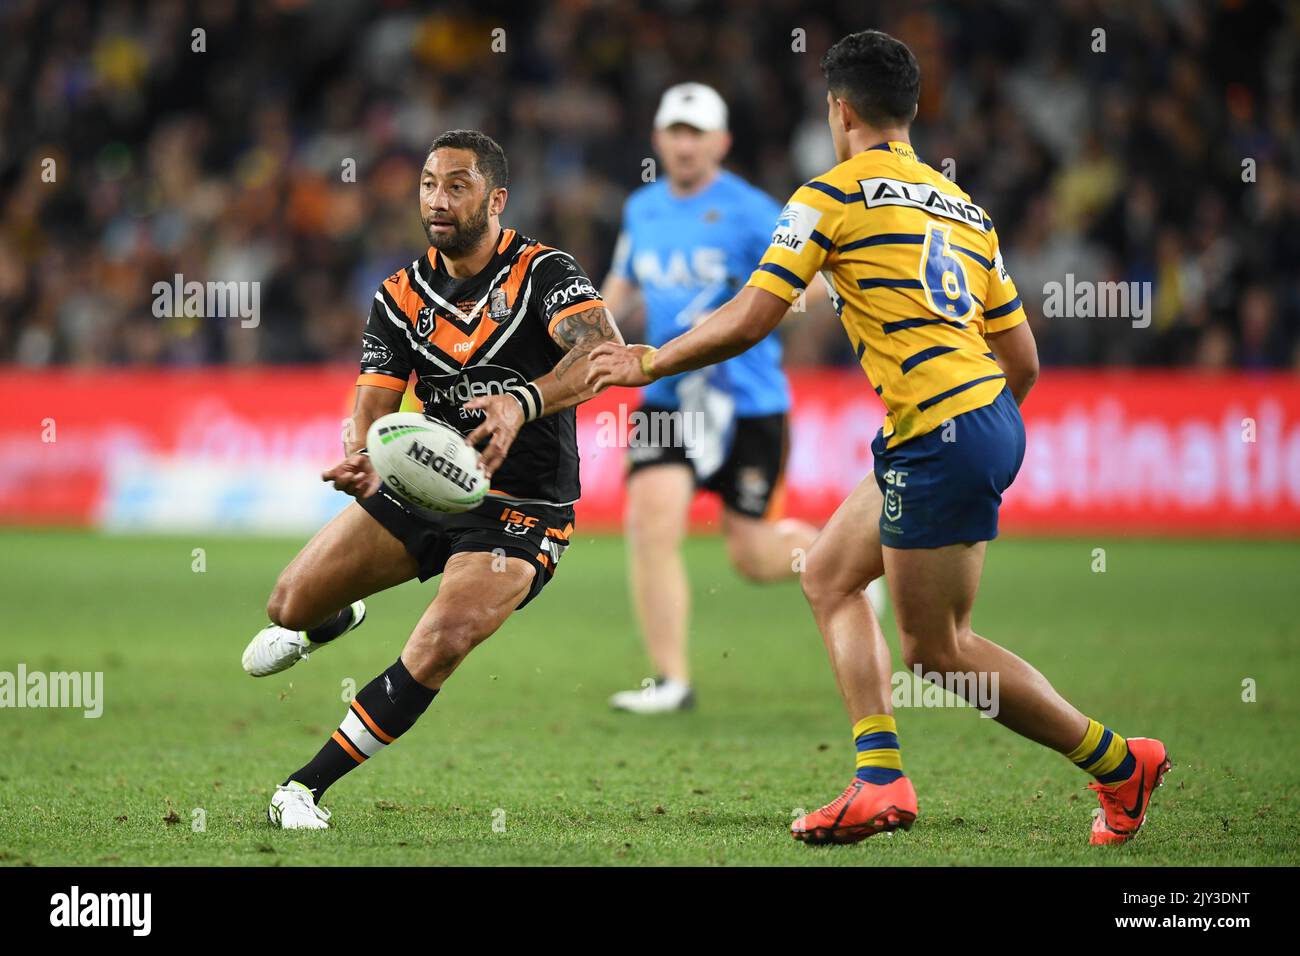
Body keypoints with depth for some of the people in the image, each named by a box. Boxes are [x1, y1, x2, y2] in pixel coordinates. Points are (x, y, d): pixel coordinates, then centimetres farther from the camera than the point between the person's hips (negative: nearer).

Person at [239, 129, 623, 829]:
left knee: (441, 645, -27)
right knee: (290, 604, 1)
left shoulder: (544, 273, -12)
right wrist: (360, 460, -31)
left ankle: (305, 787, -15)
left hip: (520, 510, -5)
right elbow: (374, 406, -6)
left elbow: (605, 352, -30)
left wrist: (523, 402, -49)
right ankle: (335, 620, 42)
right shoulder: (401, 297, 2)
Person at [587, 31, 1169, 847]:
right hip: (990, 417, 9)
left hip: (940, 436, -9)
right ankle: (882, 780, 8)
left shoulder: (834, 195, -4)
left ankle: (1119, 762, 7)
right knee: (829, 575, 17)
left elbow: (747, 323, -8)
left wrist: (646, 364, 7)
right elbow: (1023, 360, 17)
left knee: (935, 648, 1)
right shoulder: (962, 207, 17)